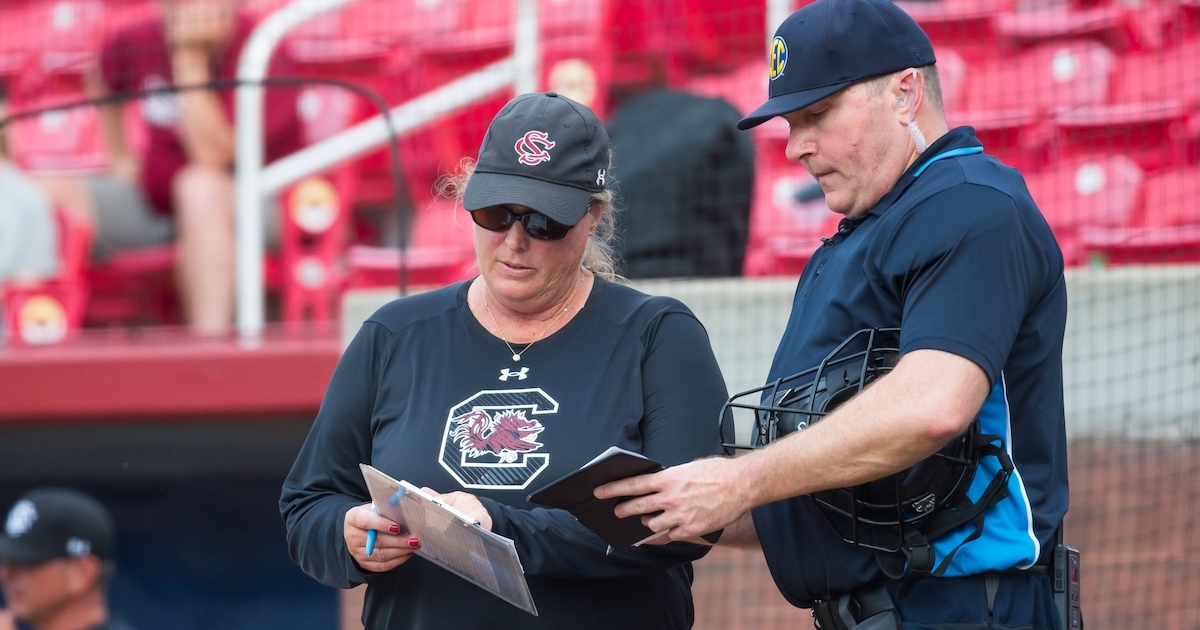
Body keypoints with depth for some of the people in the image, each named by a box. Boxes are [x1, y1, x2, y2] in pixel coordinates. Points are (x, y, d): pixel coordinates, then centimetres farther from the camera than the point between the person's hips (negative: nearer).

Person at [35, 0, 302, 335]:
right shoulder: (138, 43, -1)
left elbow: (212, 157, -30)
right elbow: (103, 82, 25)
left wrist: (189, 59, -29)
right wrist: (119, 156, 15)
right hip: (153, 196, 6)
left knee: (200, 186, -40)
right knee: (47, 194, -15)